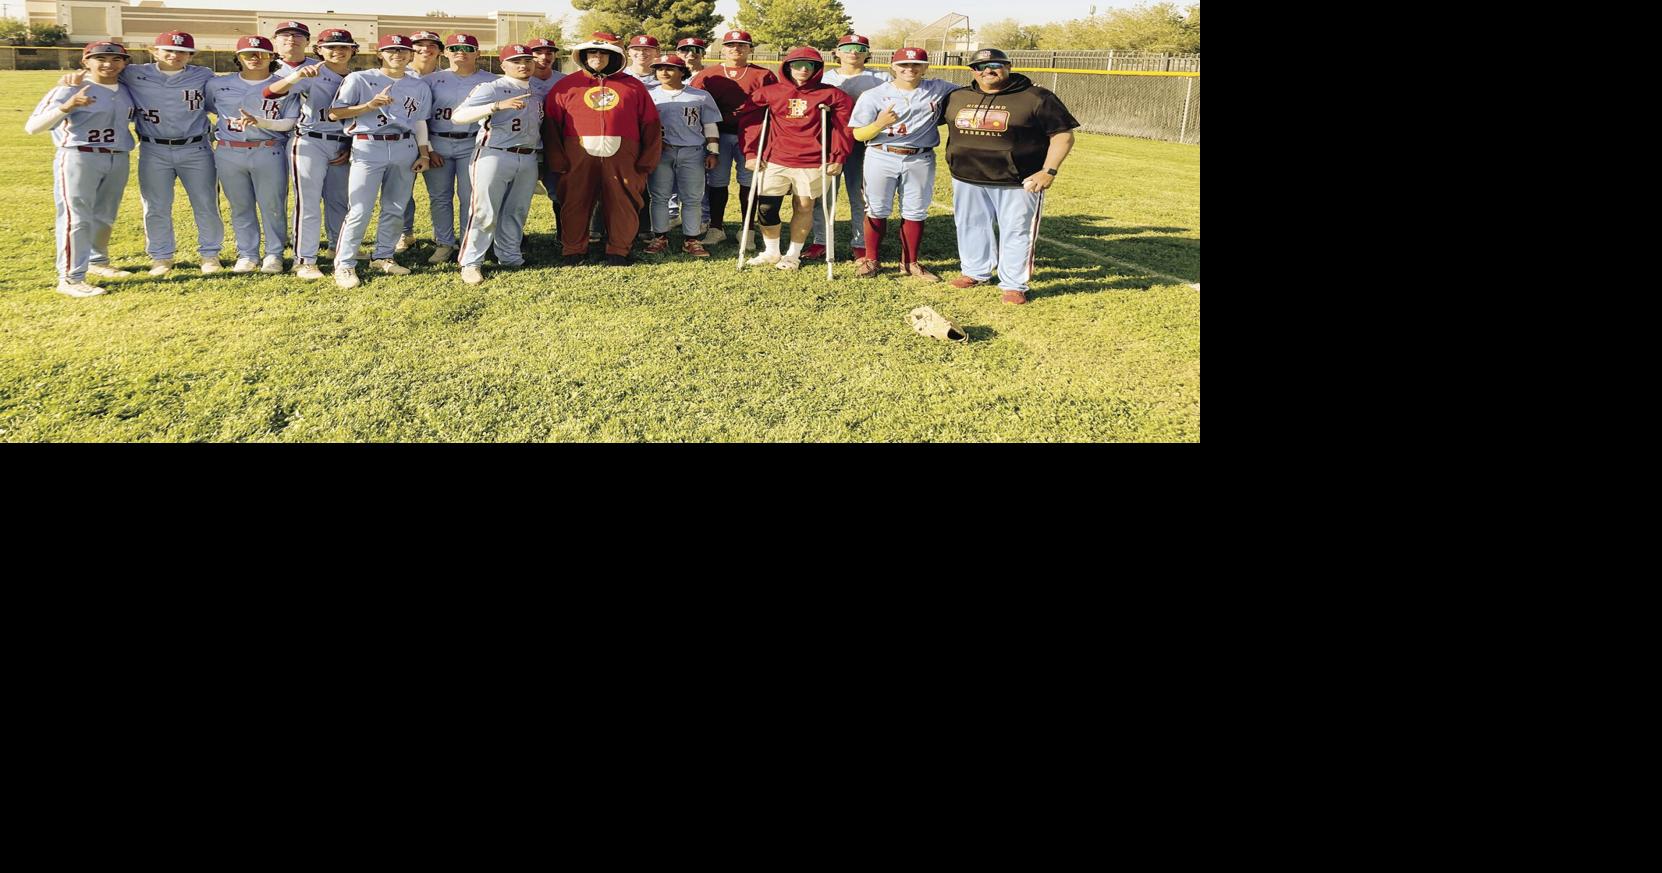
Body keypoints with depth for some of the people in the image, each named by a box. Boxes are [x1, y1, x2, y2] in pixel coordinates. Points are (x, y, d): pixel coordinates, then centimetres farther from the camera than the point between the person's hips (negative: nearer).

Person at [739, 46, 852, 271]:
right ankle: (771, 252, 19)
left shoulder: (830, 95, 1)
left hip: (811, 165, -1)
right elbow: (752, 123, 8)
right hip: (774, 162, 1)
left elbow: (844, 127, 1)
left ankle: (793, 254, 21)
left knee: (804, 208, 6)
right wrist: (751, 154, 1)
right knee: (765, 207, -1)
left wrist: (838, 158, -6)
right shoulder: (769, 93, 6)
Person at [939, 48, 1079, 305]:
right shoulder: (957, 98, 7)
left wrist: (1049, 171, -15)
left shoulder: (1036, 98, -7)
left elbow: (1063, 135, -7)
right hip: (967, 181, 4)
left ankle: (1014, 285, 13)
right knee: (971, 227, 15)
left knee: (1016, 232, 1)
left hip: (1018, 184, -4)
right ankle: (976, 273, 34)